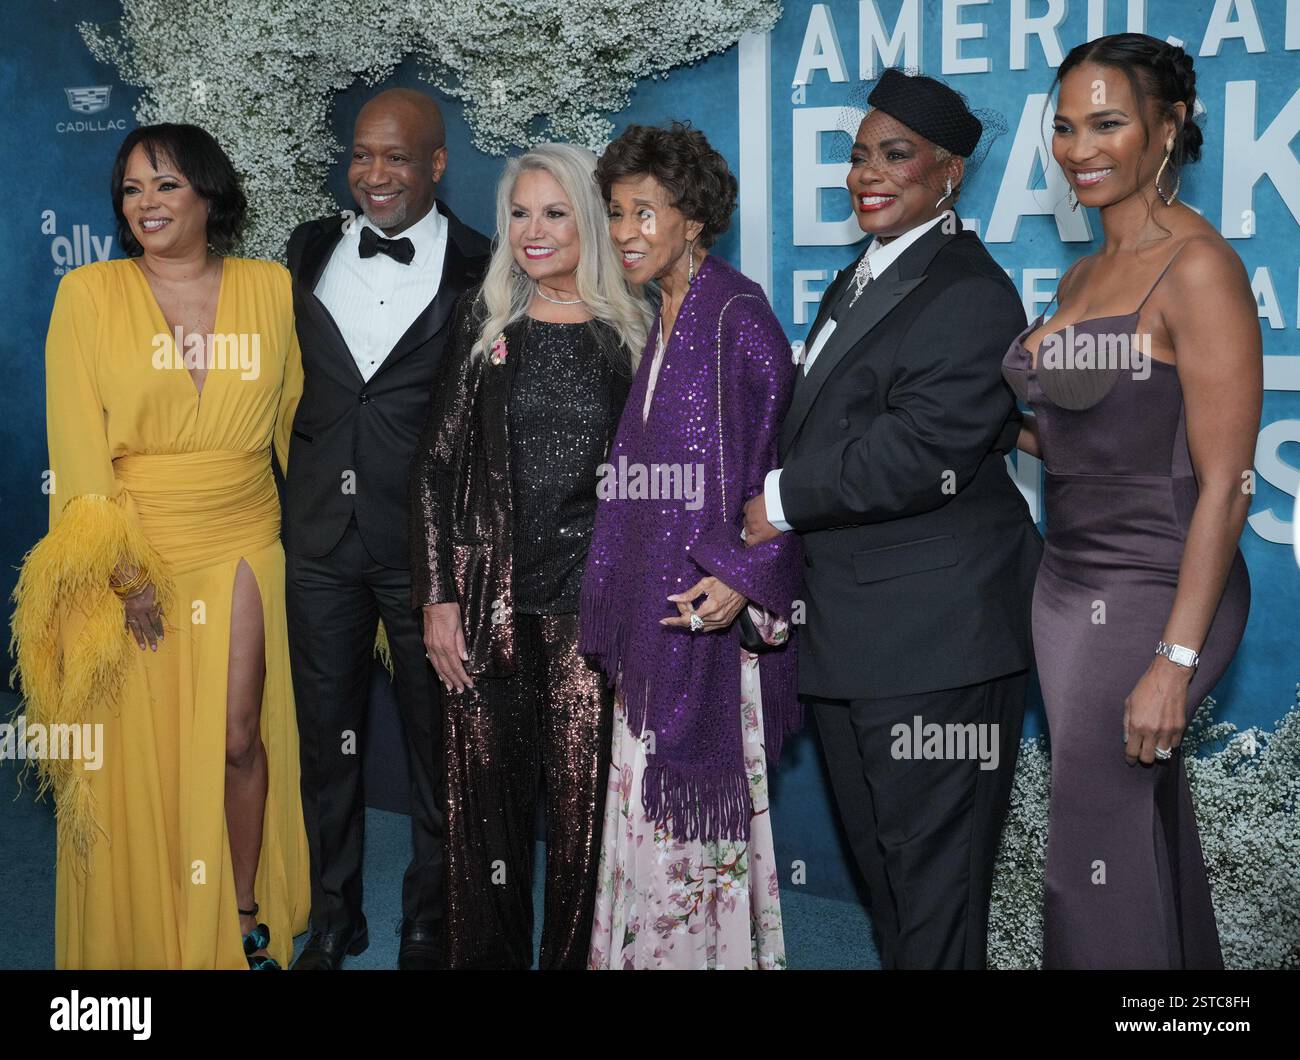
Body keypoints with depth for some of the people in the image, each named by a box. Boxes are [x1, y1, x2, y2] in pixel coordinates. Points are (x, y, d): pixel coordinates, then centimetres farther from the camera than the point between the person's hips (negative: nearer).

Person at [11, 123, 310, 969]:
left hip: (239, 550, 1)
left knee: (238, 740, 3)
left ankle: (245, 922, 22)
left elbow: (294, 420, 11)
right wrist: (122, 571, -12)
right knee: (134, 755, 3)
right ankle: (140, 939, 20)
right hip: (131, 555, -1)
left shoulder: (269, 288, 4)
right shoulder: (89, 294, -2)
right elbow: (77, 441, -6)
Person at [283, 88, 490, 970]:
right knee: (327, 732, 13)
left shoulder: (480, 269, -4)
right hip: (322, 533, 4)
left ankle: (429, 922, 27)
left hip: (425, 537, -4)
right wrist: (305, 473, 7)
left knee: (434, 736, 9)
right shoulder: (312, 251, 8)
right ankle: (335, 915, 31)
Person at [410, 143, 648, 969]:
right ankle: (488, 954, 22)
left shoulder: (632, 330, 5)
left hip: (588, 598, -1)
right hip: (488, 596, 1)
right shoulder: (486, 319, 7)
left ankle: (575, 955, 18)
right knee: (486, 794, 5)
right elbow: (438, 462, 5)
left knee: (582, 800, 1)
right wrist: (439, 596, -1)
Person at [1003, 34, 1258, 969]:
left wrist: (1175, 662, -21)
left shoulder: (1199, 268, -14)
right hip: (1072, 582, 8)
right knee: (1151, 842, 18)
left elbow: (1224, 483, -18)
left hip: (1149, 598, -8)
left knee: (1100, 864, 1)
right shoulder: (1084, 274, 11)